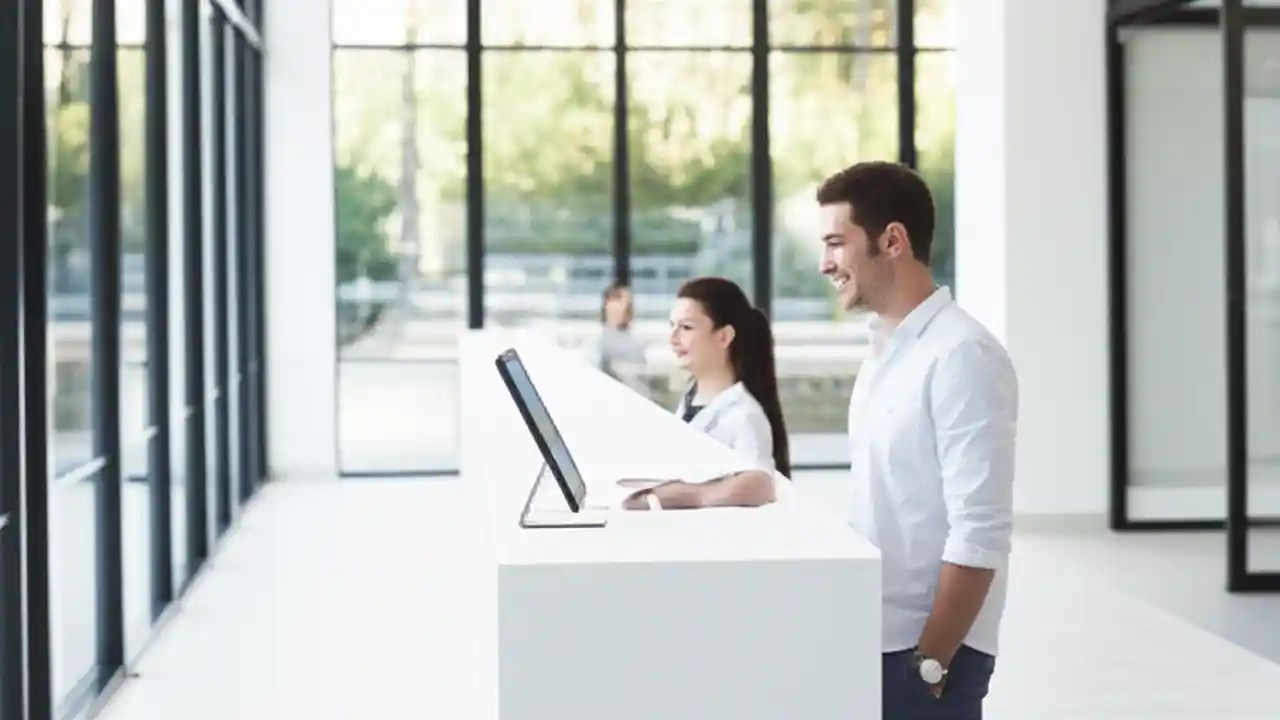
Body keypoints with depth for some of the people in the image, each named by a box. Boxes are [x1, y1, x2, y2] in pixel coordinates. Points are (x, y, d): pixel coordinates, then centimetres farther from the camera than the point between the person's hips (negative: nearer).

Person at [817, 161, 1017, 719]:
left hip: (925, 650, -8)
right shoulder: (886, 350, 10)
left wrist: (929, 664, -19)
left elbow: (980, 534, -20)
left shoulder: (961, 356, -17)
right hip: (873, 641, 8)